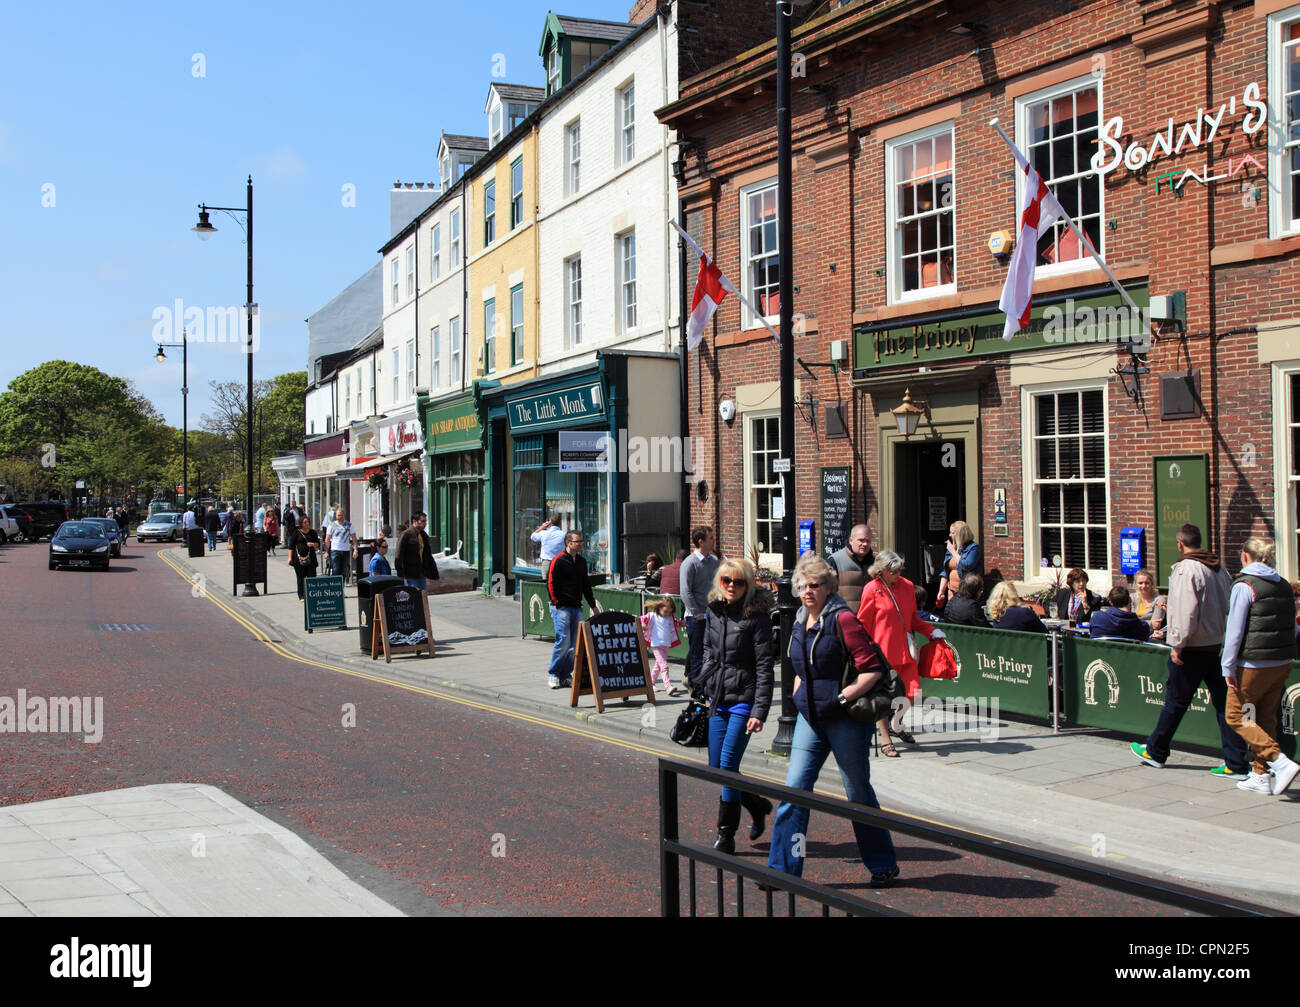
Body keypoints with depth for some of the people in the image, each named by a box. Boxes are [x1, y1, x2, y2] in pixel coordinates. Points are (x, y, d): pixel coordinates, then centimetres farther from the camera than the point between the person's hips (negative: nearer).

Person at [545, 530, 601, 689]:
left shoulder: (581, 561, 14)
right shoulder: (558, 561, -7)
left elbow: (586, 584, 22)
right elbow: (551, 584, -9)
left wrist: (593, 605, 19)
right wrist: (558, 604, -11)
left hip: (577, 608, 7)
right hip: (562, 608, -7)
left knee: (575, 643, 4)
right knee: (564, 640, -12)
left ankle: (566, 675, 12)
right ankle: (553, 674, 1)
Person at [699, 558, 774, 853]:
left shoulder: (757, 616, -12)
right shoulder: (713, 610, 6)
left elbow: (764, 667, -14)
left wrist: (759, 711, -19)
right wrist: (705, 684, 16)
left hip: (744, 699, -7)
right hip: (718, 699, 7)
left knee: (728, 764, -9)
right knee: (716, 767, 9)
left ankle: (726, 835, 3)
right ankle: (758, 805, 33)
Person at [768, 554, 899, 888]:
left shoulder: (842, 619, -13)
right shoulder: (800, 622, 9)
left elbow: (872, 669, -17)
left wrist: (841, 698, -20)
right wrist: (798, 696, 11)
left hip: (845, 719, -6)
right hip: (810, 717, 7)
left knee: (858, 792, 6)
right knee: (794, 790, 0)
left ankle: (884, 865, 24)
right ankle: (783, 869, 4)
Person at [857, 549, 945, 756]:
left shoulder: (907, 586, 9)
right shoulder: (872, 590, -7)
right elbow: (863, 624, -3)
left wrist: (931, 630, 7)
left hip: (904, 649, 5)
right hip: (882, 650, -5)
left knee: (913, 692, -2)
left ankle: (896, 724, 27)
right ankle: (885, 740, 16)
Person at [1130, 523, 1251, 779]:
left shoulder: (1186, 569, -16)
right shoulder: (1219, 569, 10)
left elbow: (1186, 613, -21)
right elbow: (1226, 608, 16)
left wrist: (1177, 644, -15)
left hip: (1192, 649, -7)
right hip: (1217, 645, 7)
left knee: (1175, 701, 6)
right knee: (1223, 701, 6)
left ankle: (1155, 752, 20)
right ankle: (1236, 763, 4)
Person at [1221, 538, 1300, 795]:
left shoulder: (1244, 586, -12)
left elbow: (1234, 631, -13)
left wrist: (1228, 668, -9)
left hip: (1254, 665, -7)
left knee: (1235, 716, 3)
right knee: (1266, 718, 14)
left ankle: (1279, 761, -10)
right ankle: (1261, 776, 14)